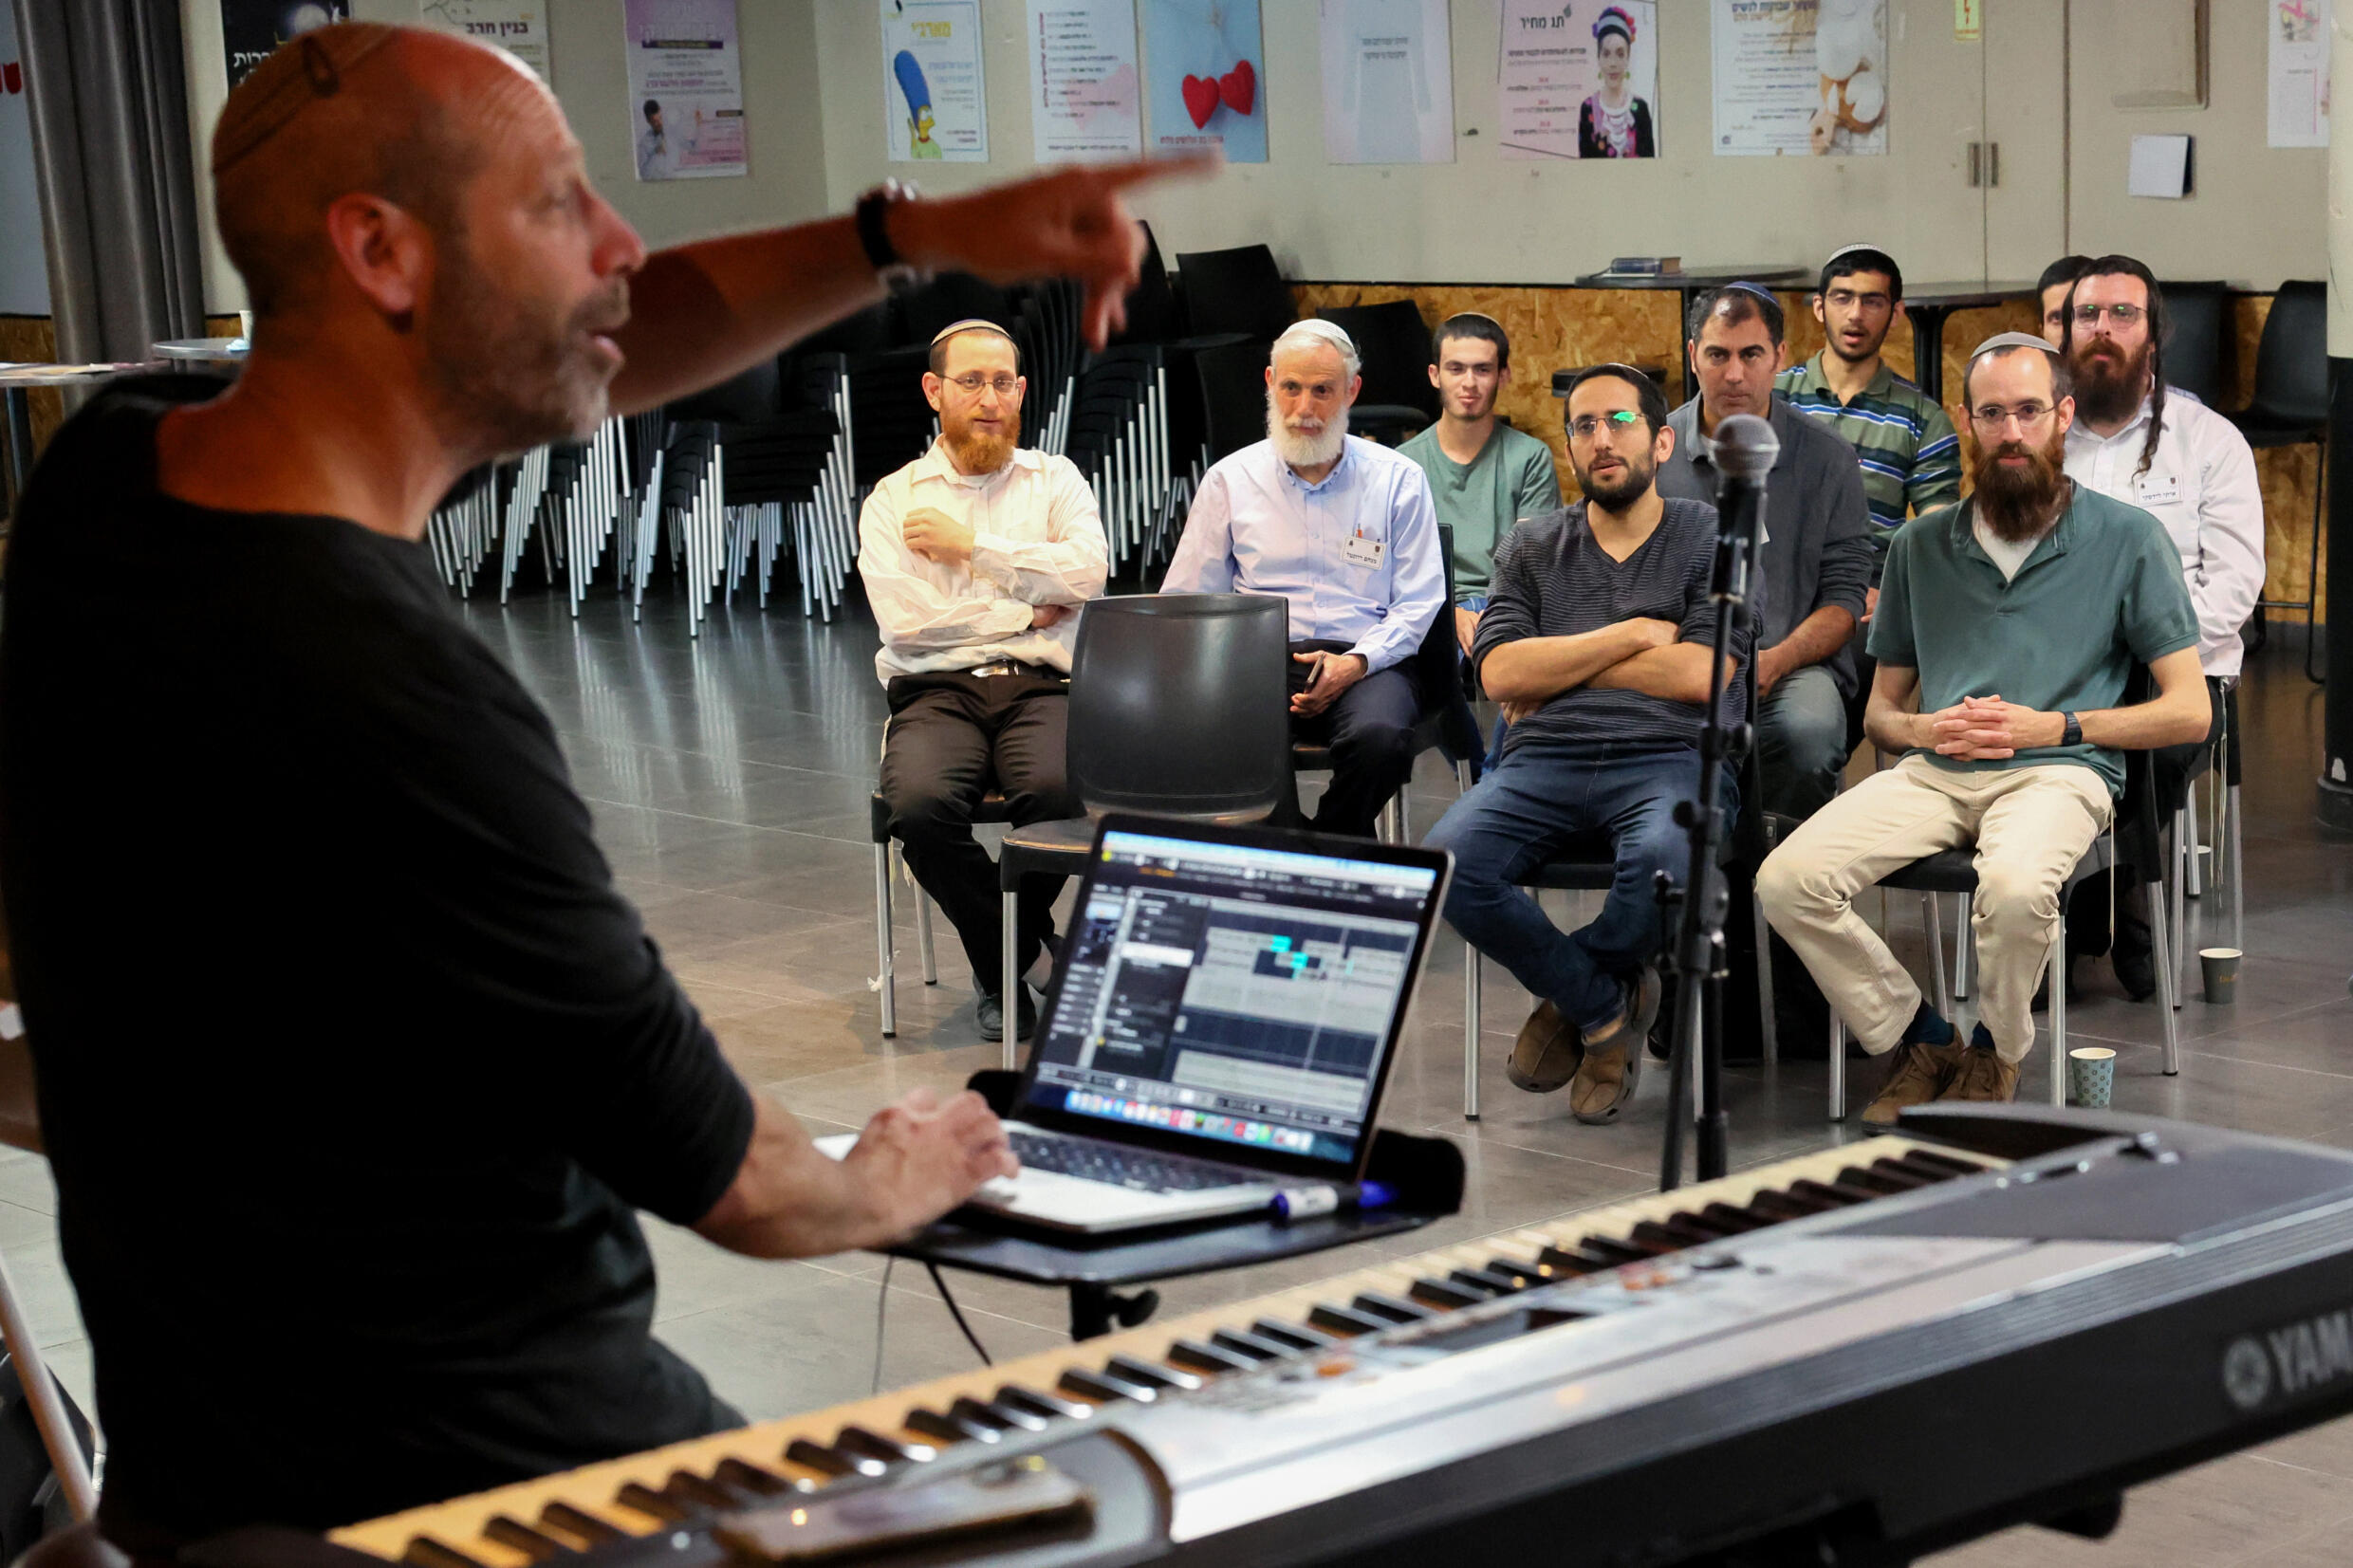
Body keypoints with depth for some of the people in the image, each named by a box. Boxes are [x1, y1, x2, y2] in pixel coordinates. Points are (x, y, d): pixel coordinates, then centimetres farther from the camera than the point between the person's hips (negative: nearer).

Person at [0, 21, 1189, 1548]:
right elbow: (718, 1172, -16)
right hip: (486, 1478, -8)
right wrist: (882, 1189, 7)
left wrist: (917, 236, 1)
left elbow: (582, 350, 11)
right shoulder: (402, 711, -31)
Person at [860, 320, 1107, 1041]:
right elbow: (904, 620, -2)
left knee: (1057, 790, -35)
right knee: (919, 805, -34)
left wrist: (971, 546, -2)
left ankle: (1001, 966, -6)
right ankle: (1029, 950, -8)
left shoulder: (1056, 480, 18)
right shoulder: (894, 497, 14)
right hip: (936, 693, 0)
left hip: (1041, 689, 0)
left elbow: (1087, 574, -3)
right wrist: (1027, 613, 2)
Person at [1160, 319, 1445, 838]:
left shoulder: (1398, 480, 11)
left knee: (1380, 735, -37)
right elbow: (1185, 605, 12)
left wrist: (1354, 663, -12)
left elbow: (1417, 606, 6)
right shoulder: (1230, 479, 14)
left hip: (1364, 663, 0)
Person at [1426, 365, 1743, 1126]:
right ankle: (1606, 1002, -5)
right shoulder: (1532, 546, 20)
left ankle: (1570, 996, -5)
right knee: (1447, 863, -29)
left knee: (1663, 860, -39)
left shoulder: (1713, 537, 11)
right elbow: (1499, 672, 4)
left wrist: (1556, 668, 2)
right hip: (1544, 758, 3)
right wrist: (1631, 636, -1)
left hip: (1669, 757, -3)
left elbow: (1699, 675, -5)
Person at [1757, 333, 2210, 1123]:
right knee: (1787, 880, -23)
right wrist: (1925, 729, -1)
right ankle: (1921, 1041, -1)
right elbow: (1880, 709, 23)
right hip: (1931, 770, 4)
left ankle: (1995, 1054, -6)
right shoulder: (1922, 545, 19)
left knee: (2014, 887, -39)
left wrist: (2054, 726, -7)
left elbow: (2188, 710, 4)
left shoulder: (2128, 539, 8)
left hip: (2058, 771, -4)